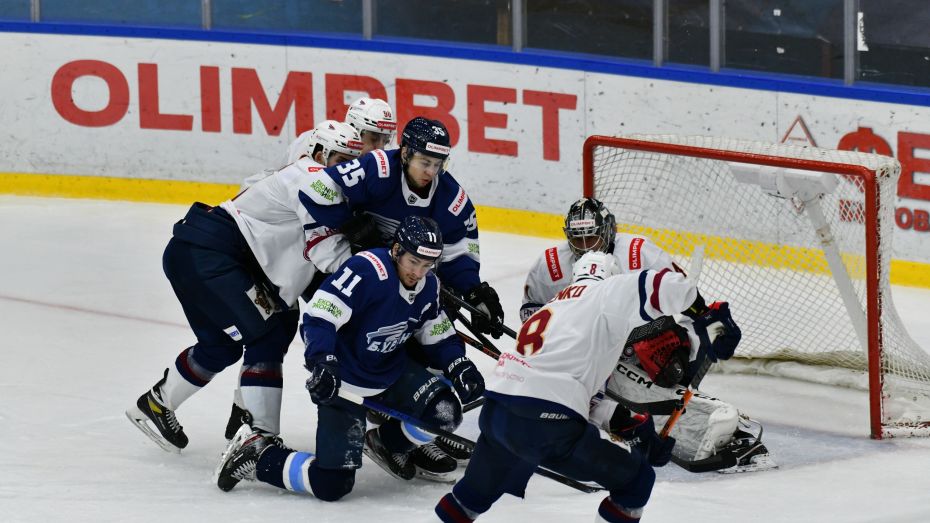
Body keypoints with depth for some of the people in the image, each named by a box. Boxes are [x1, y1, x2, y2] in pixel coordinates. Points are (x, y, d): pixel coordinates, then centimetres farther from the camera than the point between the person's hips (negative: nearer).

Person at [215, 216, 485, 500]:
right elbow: (318, 317, -29)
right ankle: (256, 454, 7)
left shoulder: (428, 287, -2)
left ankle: (387, 443, 17)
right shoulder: (368, 269, -26)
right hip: (342, 383, -7)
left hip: (391, 372, 7)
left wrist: (460, 366, -8)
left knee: (444, 412, -14)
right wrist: (322, 364, -41)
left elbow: (439, 338, 11)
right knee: (333, 484, -14)